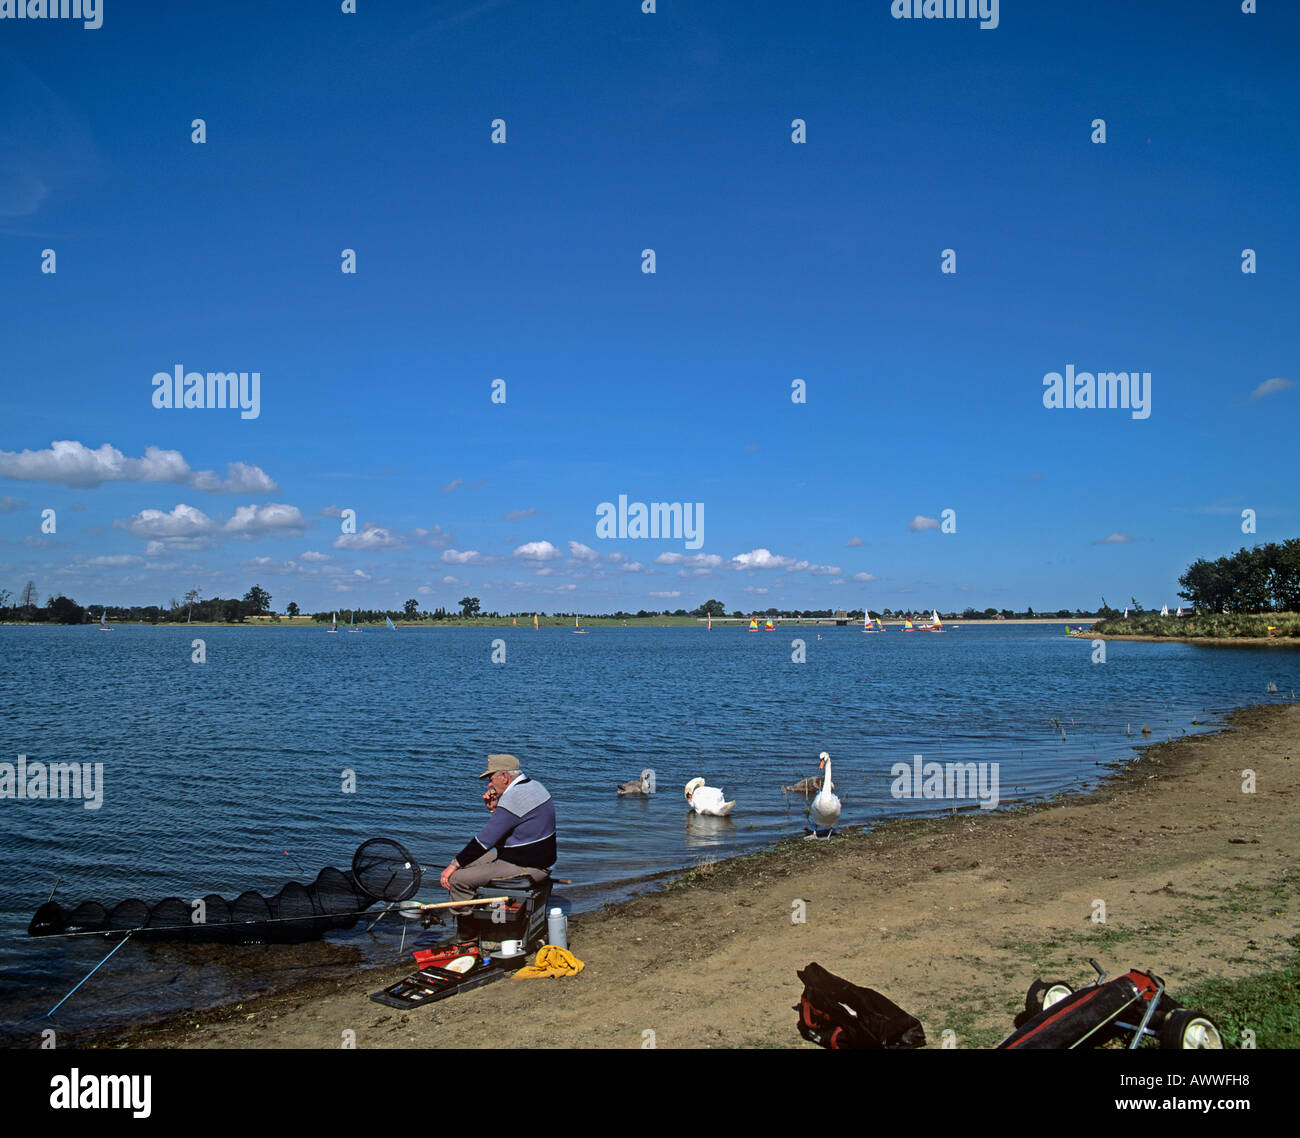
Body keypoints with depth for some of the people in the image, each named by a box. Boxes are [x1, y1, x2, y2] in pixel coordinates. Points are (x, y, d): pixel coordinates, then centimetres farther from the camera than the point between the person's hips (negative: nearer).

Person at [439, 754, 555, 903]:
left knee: (456, 879, -14)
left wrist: (454, 865, -11)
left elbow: (485, 839, -19)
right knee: (466, 862, 17)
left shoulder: (512, 800, -22)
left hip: (526, 868, -11)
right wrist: (493, 809, 3)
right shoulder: (534, 785, 8)